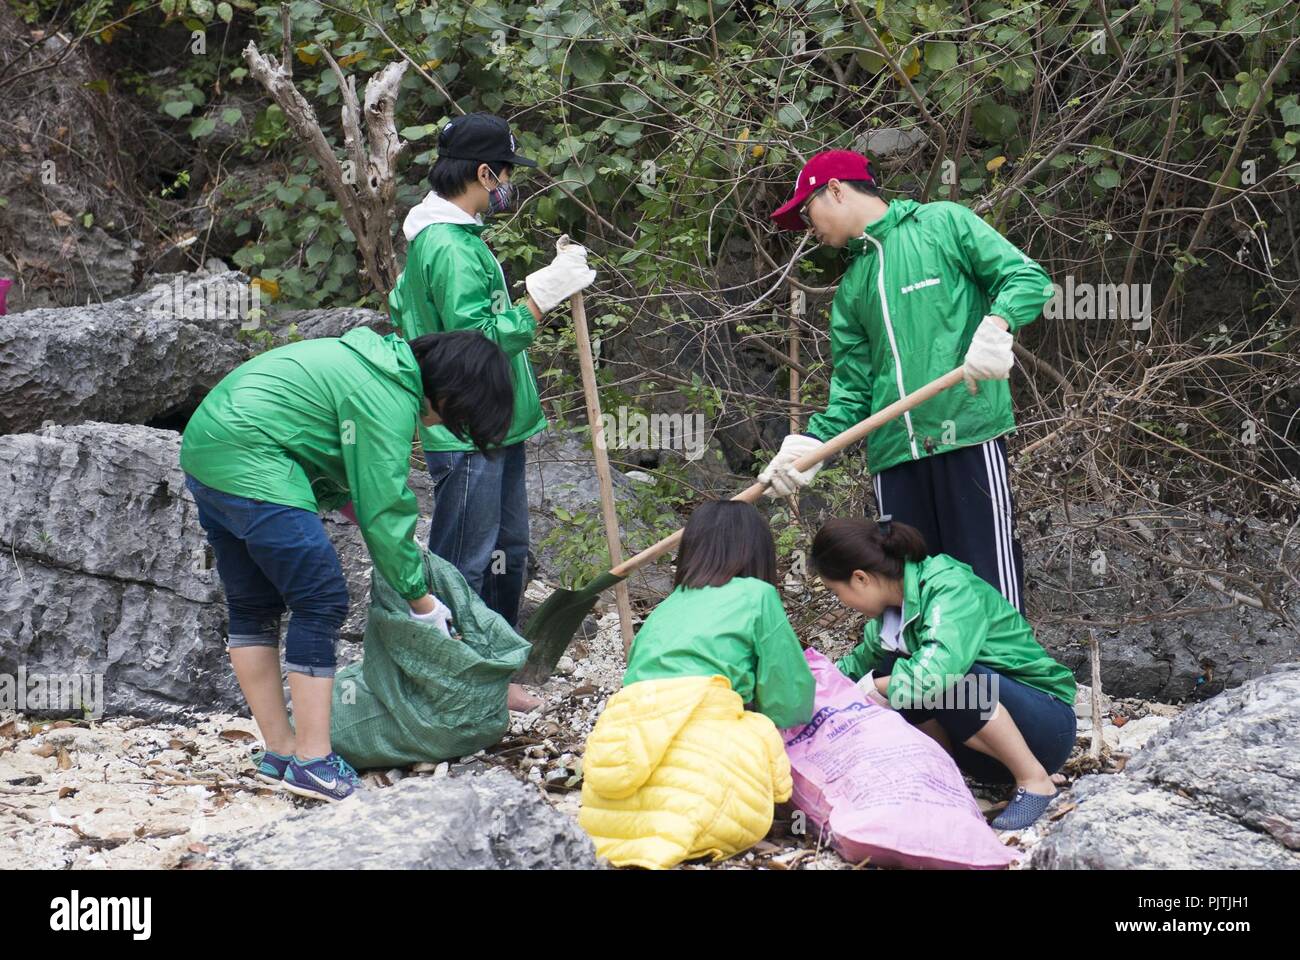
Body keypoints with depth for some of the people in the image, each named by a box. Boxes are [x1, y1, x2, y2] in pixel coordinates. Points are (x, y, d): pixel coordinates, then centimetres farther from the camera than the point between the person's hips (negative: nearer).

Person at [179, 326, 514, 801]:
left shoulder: (381, 360, 16)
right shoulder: (389, 401, -14)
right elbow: (383, 508, -11)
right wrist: (421, 599, -2)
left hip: (205, 445, 11)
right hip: (251, 464, -11)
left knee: (254, 606, 15)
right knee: (322, 602, -7)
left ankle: (279, 751, 21)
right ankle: (312, 762, -6)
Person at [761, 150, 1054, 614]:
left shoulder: (944, 223, 6)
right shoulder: (852, 285, 22)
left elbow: (1027, 277, -1)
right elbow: (853, 384, 17)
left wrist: (995, 324, -21)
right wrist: (813, 442, 1)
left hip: (968, 437, -6)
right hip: (895, 453, 6)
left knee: (989, 583, -11)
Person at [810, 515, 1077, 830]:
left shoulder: (951, 589, -23)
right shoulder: (891, 608, 1)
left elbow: (938, 669, -40)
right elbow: (862, 661, 20)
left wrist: (874, 685, -26)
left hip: (1048, 722, -7)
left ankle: (1034, 781, -18)